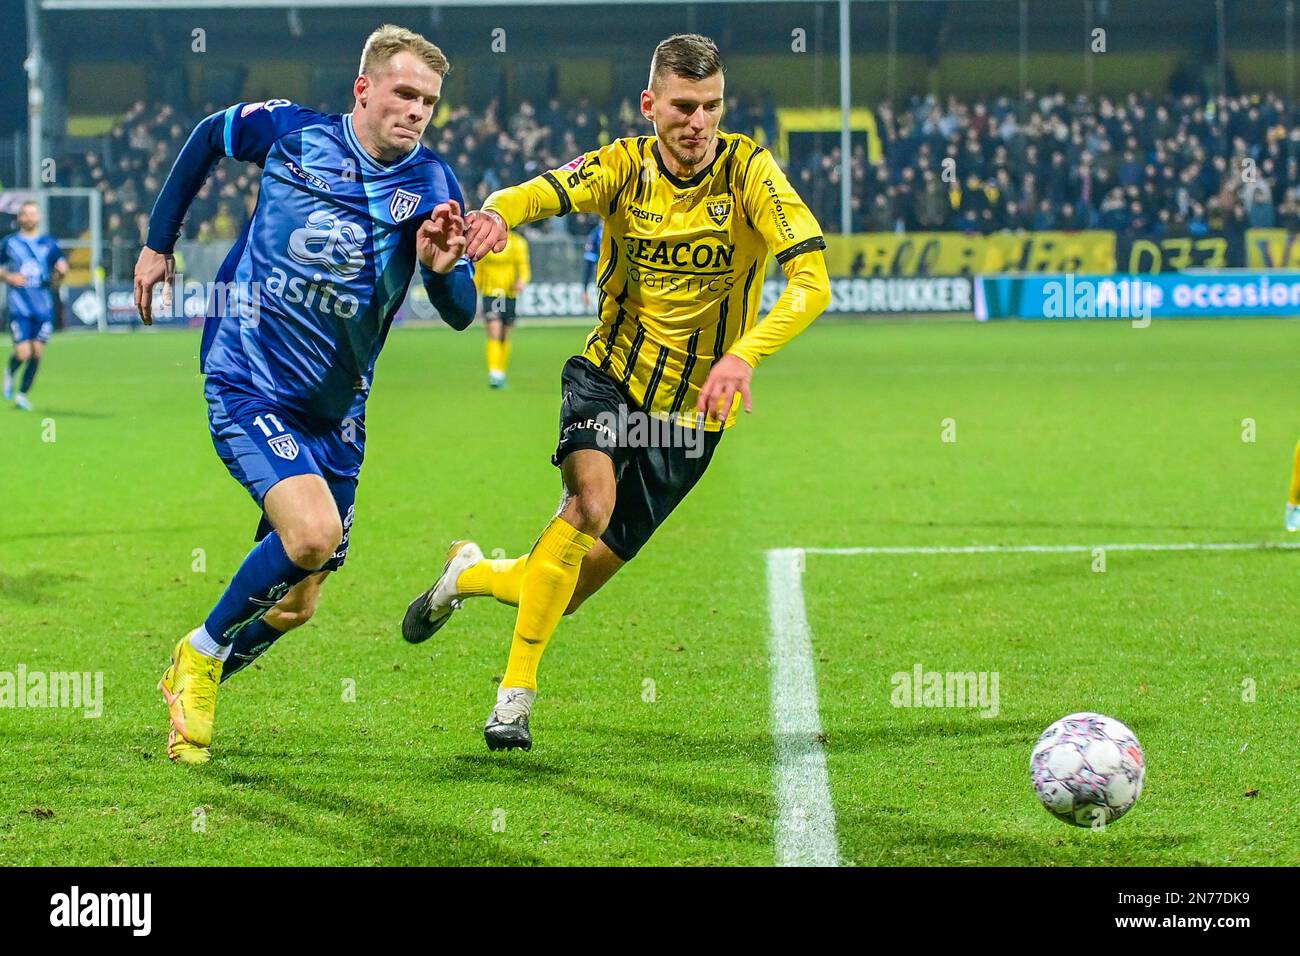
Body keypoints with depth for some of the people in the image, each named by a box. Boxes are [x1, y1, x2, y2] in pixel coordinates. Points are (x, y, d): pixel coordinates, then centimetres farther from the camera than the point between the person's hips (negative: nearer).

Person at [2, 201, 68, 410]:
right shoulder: (9, 242, 4)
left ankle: (22, 394, 15)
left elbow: (61, 266, 14)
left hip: (43, 306, 2)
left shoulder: (48, 243, 7)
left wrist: (61, 271, -9)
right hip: (19, 305, -2)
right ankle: (10, 373, 23)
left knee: (37, 353, 0)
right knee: (23, 352, -11)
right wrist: (9, 278, -7)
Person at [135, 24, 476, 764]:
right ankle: (201, 656, -3)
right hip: (247, 385, -4)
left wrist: (442, 268, -35)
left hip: (336, 410, 4)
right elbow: (208, 135, 13)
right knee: (313, 533, -27)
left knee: (296, 605, 8)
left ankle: (193, 686, 35)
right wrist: (159, 242, 15)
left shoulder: (430, 184, -7)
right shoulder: (289, 131, -9)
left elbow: (461, 315, -13)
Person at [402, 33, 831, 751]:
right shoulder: (624, 165, -8)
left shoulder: (749, 172, -14)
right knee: (589, 501, -31)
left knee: (568, 591, 2)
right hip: (609, 374, 0)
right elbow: (545, 192, -27)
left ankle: (474, 576, 36)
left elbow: (811, 281, -25)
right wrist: (497, 212, -52)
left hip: (692, 409, 0)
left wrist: (742, 355, -42)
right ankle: (515, 695, -19)